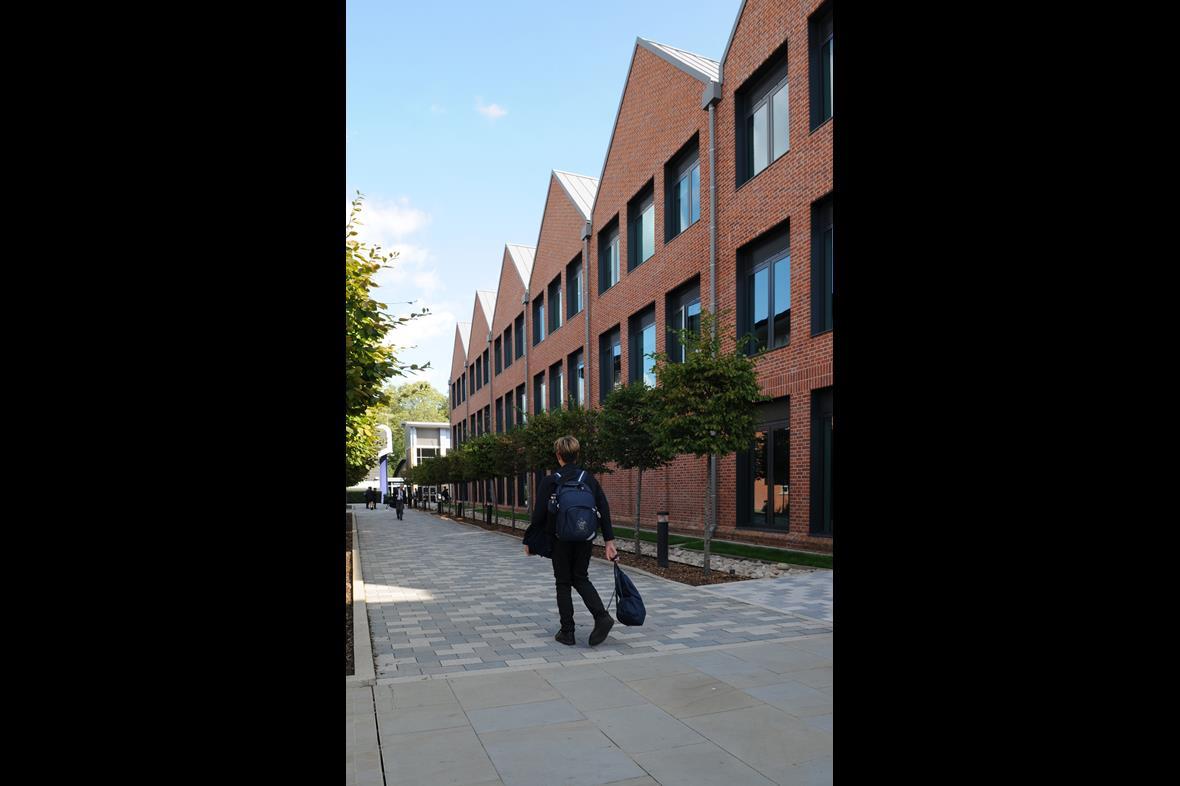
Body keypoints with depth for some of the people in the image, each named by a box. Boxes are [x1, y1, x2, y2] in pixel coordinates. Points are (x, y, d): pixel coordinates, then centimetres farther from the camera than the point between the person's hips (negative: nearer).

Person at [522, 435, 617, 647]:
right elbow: (604, 510, -1)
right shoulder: (589, 479, 3)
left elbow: (539, 515, -11)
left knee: (563, 584, 11)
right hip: (585, 541, 4)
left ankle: (567, 631, 14)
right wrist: (609, 540, 1)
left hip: (561, 541, -3)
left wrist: (528, 540, 1)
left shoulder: (550, 482, -10)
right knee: (581, 578, 18)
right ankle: (601, 617, -2)